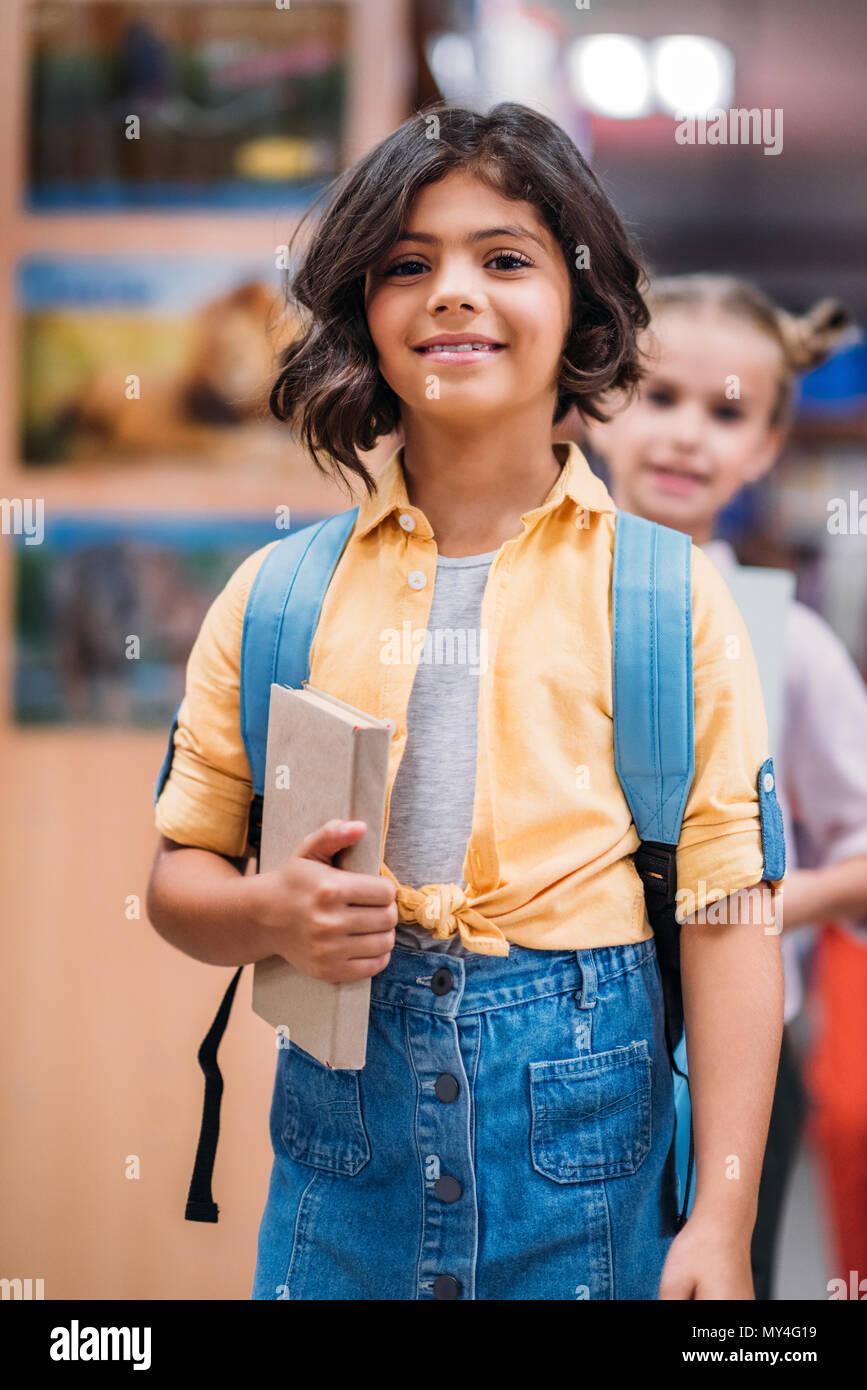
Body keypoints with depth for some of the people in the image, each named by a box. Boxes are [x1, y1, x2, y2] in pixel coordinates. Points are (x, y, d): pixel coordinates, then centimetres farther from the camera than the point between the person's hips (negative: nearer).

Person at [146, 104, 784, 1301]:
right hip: (345, 1105, 2)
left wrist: (723, 1223, -10)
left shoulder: (671, 594, -1)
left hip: (585, 1114, -2)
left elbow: (729, 910, -4)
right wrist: (270, 916, -12)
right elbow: (181, 876, 11)